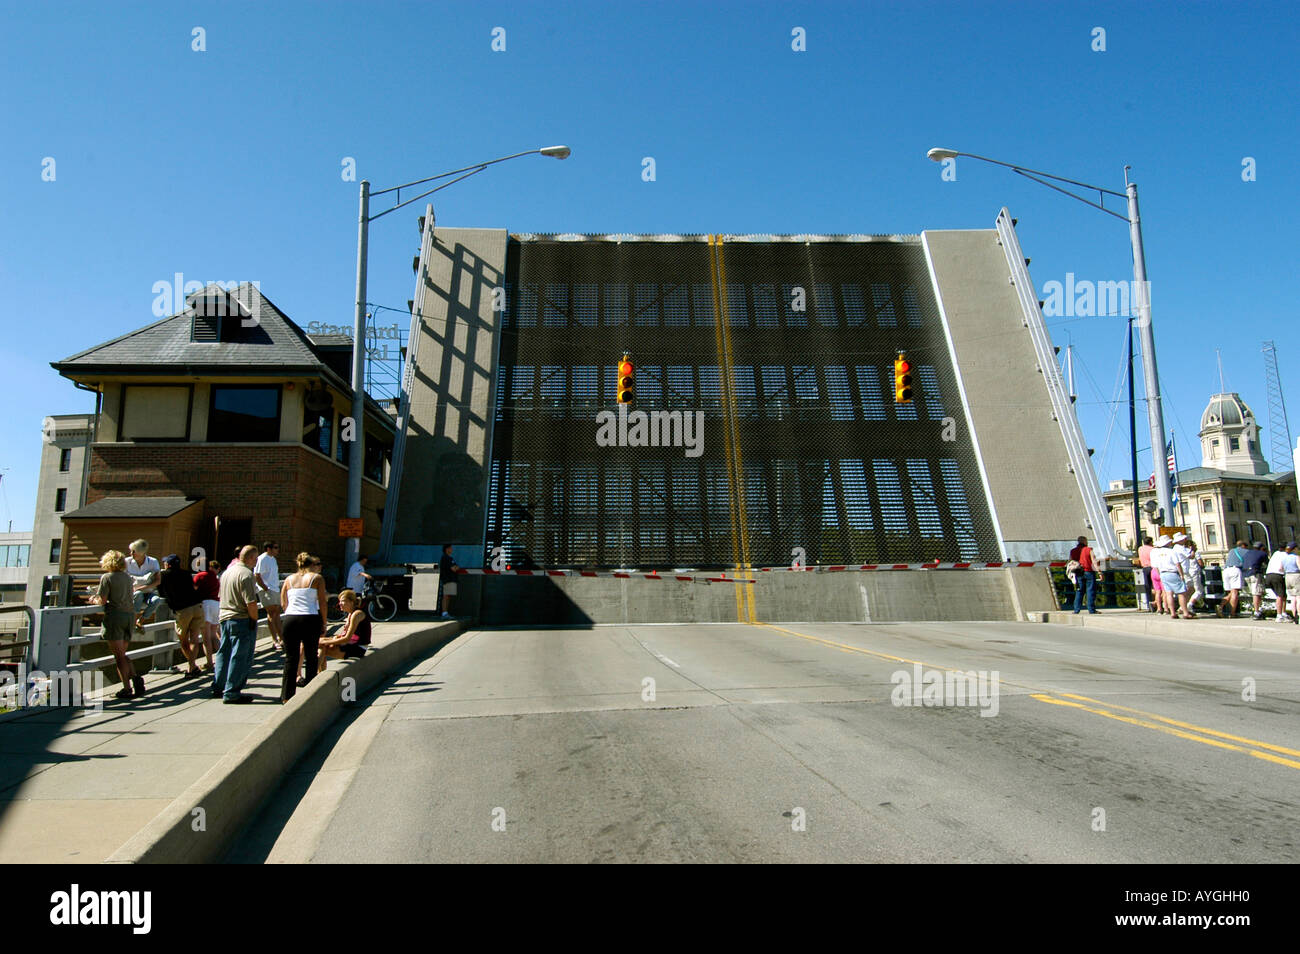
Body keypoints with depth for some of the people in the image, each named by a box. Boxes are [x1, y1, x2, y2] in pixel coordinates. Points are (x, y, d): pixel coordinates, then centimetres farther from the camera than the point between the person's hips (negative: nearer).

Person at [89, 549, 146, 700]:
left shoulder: (107, 577, -4)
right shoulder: (128, 577, 14)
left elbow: (102, 601, -9)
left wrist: (94, 600, 12)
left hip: (115, 615, -6)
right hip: (130, 614, 6)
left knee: (119, 655, -2)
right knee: (122, 654, 16)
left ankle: (127, 688, -5)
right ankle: (135, 678, -3)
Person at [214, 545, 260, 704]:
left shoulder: (227, 571, 12)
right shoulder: (246, 574, -17)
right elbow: (251, 603, -23)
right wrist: (254, 619, -10)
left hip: (224, 618, 9)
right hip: (242, 620, -9)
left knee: (224, 653, 19)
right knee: (240, 657, -3)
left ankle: (217, 688, 30)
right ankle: (231, 694, -1)